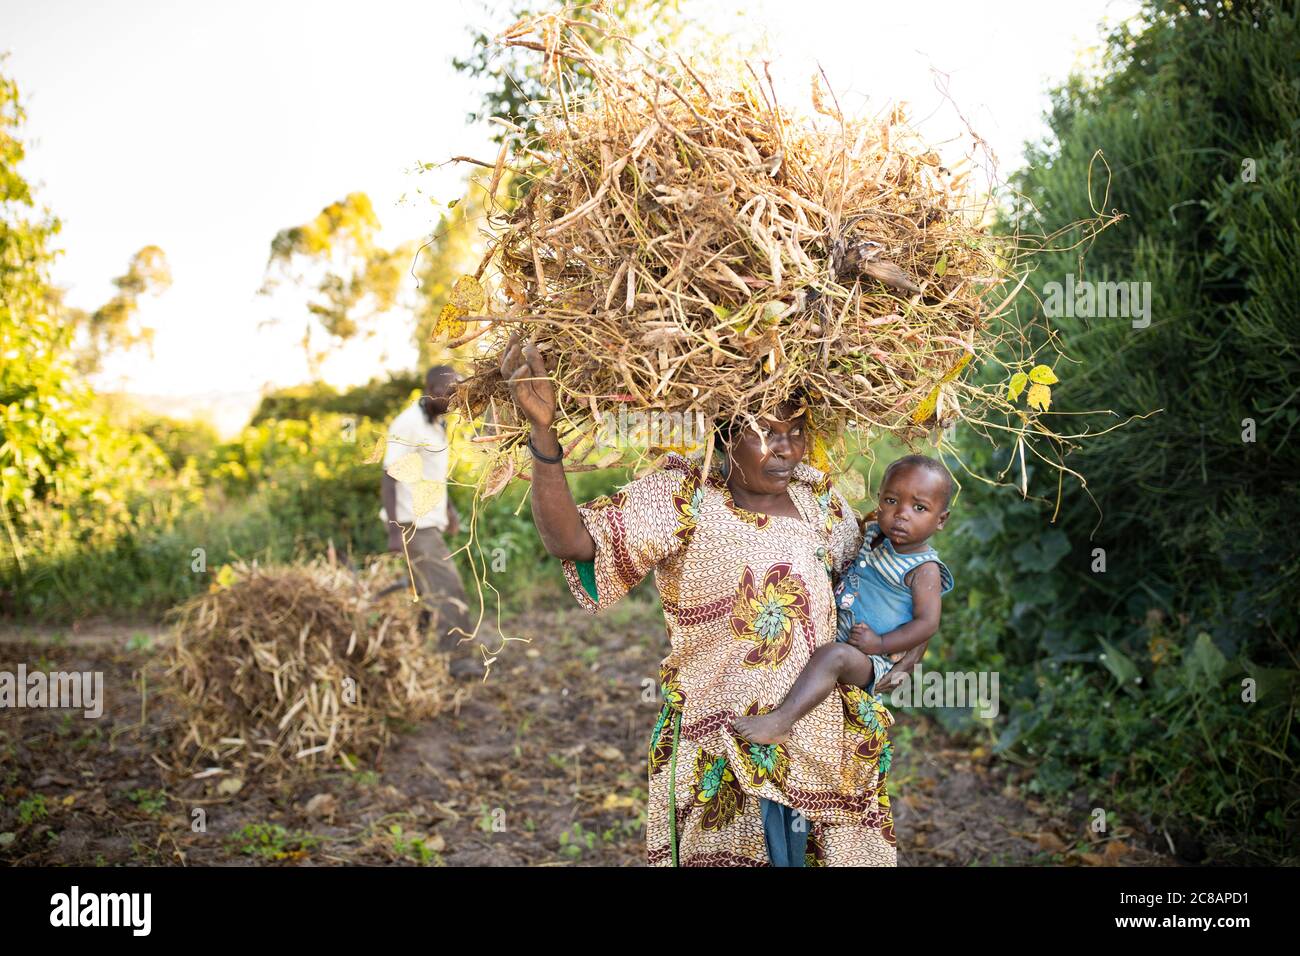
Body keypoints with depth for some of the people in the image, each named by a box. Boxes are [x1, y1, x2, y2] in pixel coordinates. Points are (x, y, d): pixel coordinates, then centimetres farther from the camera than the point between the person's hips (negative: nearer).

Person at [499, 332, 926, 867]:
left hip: (819, 736, 5)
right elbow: (569, 540, -26)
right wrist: (541, 429, -37)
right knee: (733, 852, 7)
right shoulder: (682, 496, -13)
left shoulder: (814, 493, 3)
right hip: (723, 752, -5)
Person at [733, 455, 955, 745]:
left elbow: (928, 623, -16)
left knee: (833, 656, -37)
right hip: (831, 632, 9)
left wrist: (880, 644, -20)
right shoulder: (873, 534, 9)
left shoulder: (924, 570, -13)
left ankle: (780, 722, -45)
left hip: (869, 658, -9)